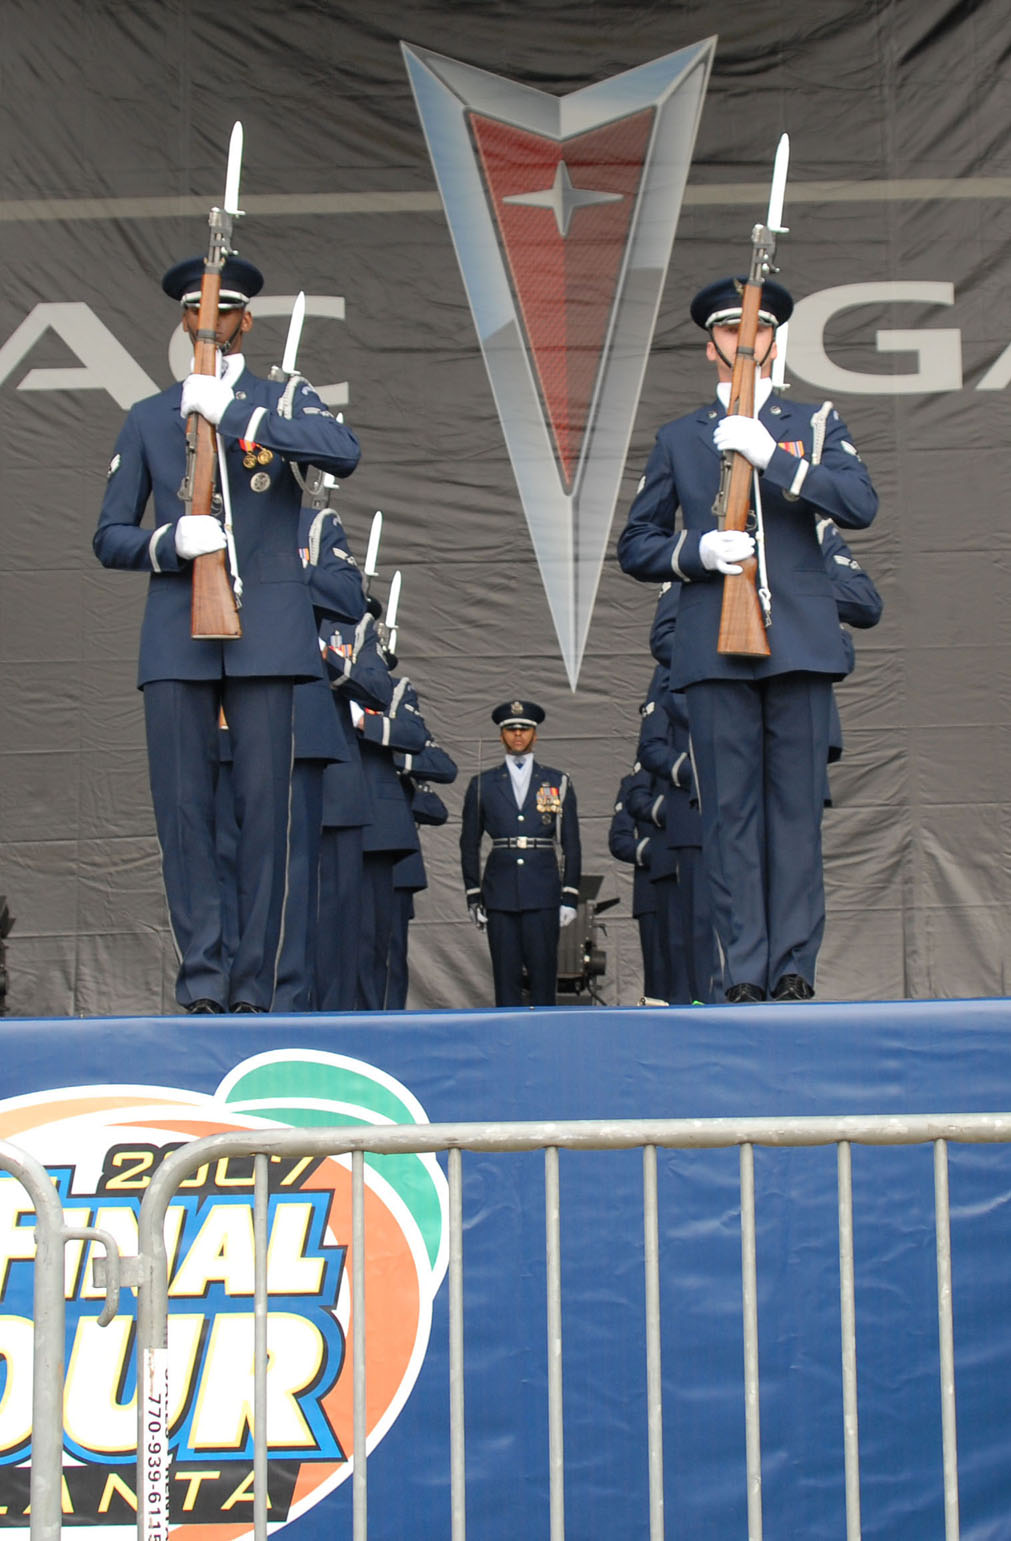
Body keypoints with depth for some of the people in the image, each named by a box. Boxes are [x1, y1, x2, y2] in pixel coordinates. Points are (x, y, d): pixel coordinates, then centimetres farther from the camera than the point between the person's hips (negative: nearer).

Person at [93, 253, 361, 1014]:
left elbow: (345, 453, -11)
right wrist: (168, 542, -8)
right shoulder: (147, 419, 18)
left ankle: (253, 990, -1)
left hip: (266, 630, -1)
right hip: (176, 636, 2)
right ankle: (202, 984, 0)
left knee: (264, 807, -4)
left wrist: (233, 413, -14)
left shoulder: (284, 400, 12)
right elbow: (110, 537, 14)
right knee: (183, 807, -5)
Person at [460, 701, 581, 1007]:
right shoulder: (482, 785, 11)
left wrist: (570, 896, 2)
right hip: (500, 895, 1)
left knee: (543, 971, -5)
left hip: (543, 893, 0)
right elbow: (469, 844, 13)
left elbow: (571, 844, 9)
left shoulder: (558, 783, 10)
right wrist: (473, 896, 7)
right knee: (506, 975, -1)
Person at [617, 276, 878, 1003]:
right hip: (715, 644, 0)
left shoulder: (816, 424, 16)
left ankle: (795, 968, 1)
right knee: (730, 810, -4)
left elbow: (861, 504, -2)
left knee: (797, 806, -3)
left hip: (800, 641, 0)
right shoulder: (677, 438, 18)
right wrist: (696, 551, -5)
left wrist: (772, 456, -12)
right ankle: (745, 972, -2)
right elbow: (635, 546, 16)